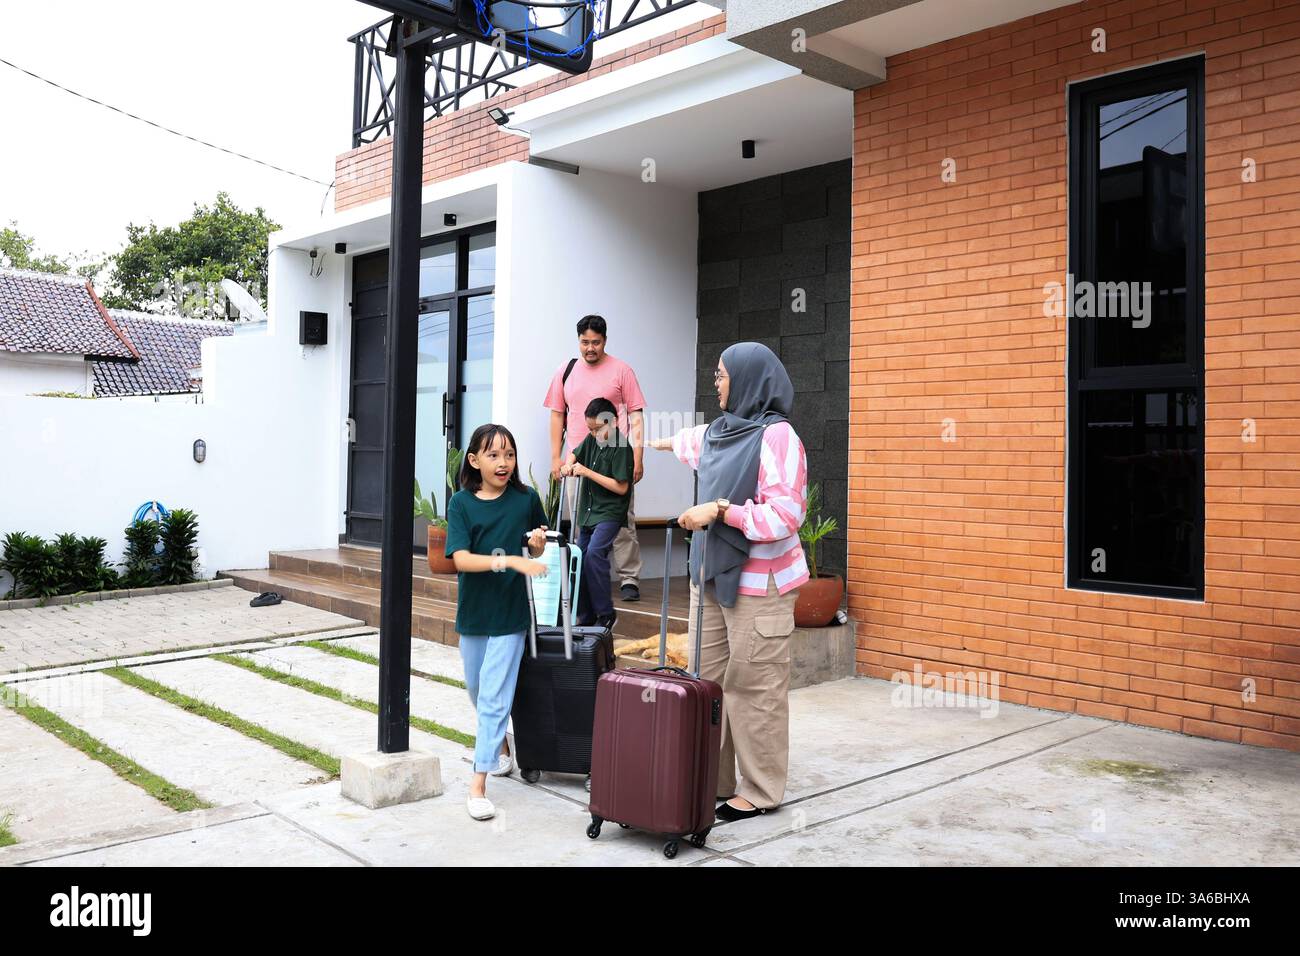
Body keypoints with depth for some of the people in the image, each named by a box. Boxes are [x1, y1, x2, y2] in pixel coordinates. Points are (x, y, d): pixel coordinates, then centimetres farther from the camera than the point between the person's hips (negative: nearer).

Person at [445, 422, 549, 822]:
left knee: (494, 697, -5)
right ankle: (500, 749, 44)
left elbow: (536, 551, 11)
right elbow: (461, 559, -19)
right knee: (477, 690, 19)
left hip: (510, 613, -2)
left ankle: (478, 784, 0)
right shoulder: (461, 503, -7)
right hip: (473, 611, 2)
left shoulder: (526, 499, -5)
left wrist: (538, 543, -12)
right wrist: (510, 560, -30)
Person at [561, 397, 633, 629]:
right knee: (580, 559, 7)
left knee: (594, 553, -25)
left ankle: (605, 613, -15)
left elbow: (622, 487, -18)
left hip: (610, 513, -8)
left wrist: (588, 472, -18)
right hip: (589, 512, 8)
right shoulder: (592, 439, 7)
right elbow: (575, 453, 26)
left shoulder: (621, 447, -15)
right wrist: (569, 464, 2)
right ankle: (586, 617, 17)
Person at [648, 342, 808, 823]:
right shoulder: (720, 431, 11)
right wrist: (661, 443, 55)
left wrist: (719, 511, -20)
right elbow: (693, 440, 37)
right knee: (708, 680, 11)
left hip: (757, 584, -8)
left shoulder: (776, 436, -14)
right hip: (711, 575, 8)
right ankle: (713, 780, 21)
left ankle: (761, 791, 10)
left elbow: (785, 514, -20)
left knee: (754, 688, -3)